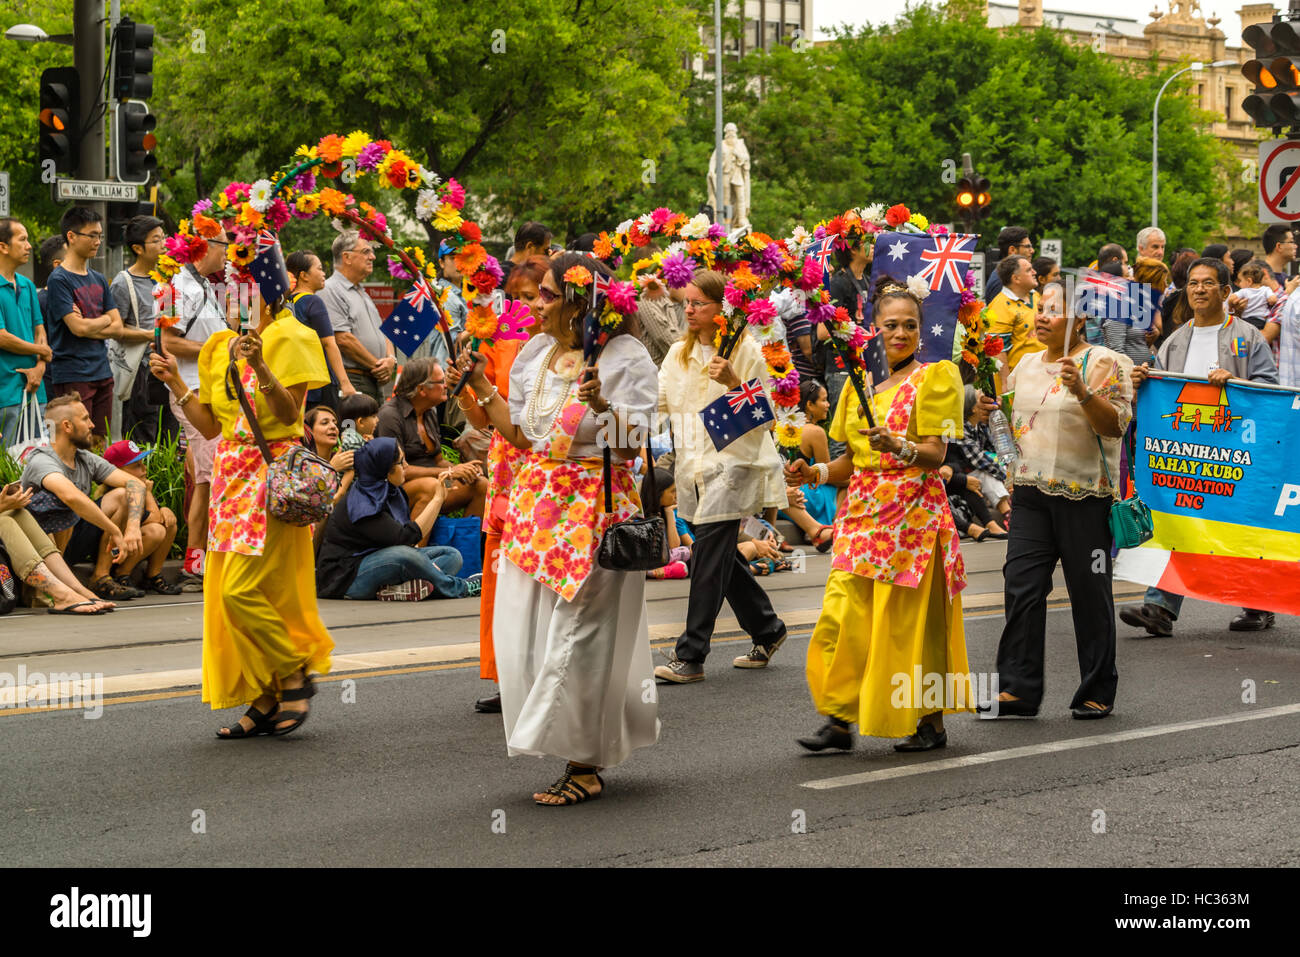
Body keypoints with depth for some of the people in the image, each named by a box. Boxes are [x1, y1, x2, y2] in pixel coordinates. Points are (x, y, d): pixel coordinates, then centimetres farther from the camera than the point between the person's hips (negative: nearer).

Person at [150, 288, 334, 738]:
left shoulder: (289, 337, -5)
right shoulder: (221, 347, 15)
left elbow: (289, 413, -16)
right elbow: (210, 425, 15)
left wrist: (260, 367, -28)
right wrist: (174, 381, 9)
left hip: (272, 470, -8)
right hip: (231, 472, 8)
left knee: (242, 590, -15)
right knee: (225, 592, 5)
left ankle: (296, 675, 3)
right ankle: (266, 700, 12)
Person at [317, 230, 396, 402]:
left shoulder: (363, 294, 24)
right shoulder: (330, 291, -6)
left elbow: (383, 333, 25)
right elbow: (343, 339, -15)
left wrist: (391, 359, 2)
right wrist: (377, 366, -9)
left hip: (376, 381, 9)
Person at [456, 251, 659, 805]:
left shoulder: (625, 358, -8)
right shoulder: (535, 353, 12)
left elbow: (630, 444, -14)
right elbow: (521, 435, 15)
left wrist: (602, 405, -30)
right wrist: (481, 386, 11)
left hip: (595, 505, -7)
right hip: (537, 501, 7)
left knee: (577, 632, -5)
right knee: (527, 629, 5)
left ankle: (585, 765, 5)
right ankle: (576, 745, 18)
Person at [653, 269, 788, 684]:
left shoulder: (745, 351, -5)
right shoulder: (679, 353, 14)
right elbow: (657, 400, 5)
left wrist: (733, 381, -23)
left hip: (730, 465, -7)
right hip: (692, 467, 7)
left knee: (709, 558, -10)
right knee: (721, 556, 12)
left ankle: (691, 656, -9)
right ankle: (767, 629, 30)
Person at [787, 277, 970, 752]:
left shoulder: (934, 378, 0)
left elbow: (936, 454, -10)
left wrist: (897, 446, -28)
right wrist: (815, 473, 2)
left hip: (913, 513, -5)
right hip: (861, 513, 5)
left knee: (912, 619, -2)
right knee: (843, 615, -5)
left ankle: (931, 721, 10)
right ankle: (840, 718, 1)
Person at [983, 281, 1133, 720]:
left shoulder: (1105, 362, -5)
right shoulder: (1028, 365, 15)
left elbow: (1115, 425, -15)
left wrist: (1082, 392, -28)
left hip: (1084, 494, -5)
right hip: (1031, 491, 5)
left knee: (1089, 593, 2)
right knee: (1021, 585, -3)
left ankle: (1098, 692, 12)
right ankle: (1018, 689, -1)